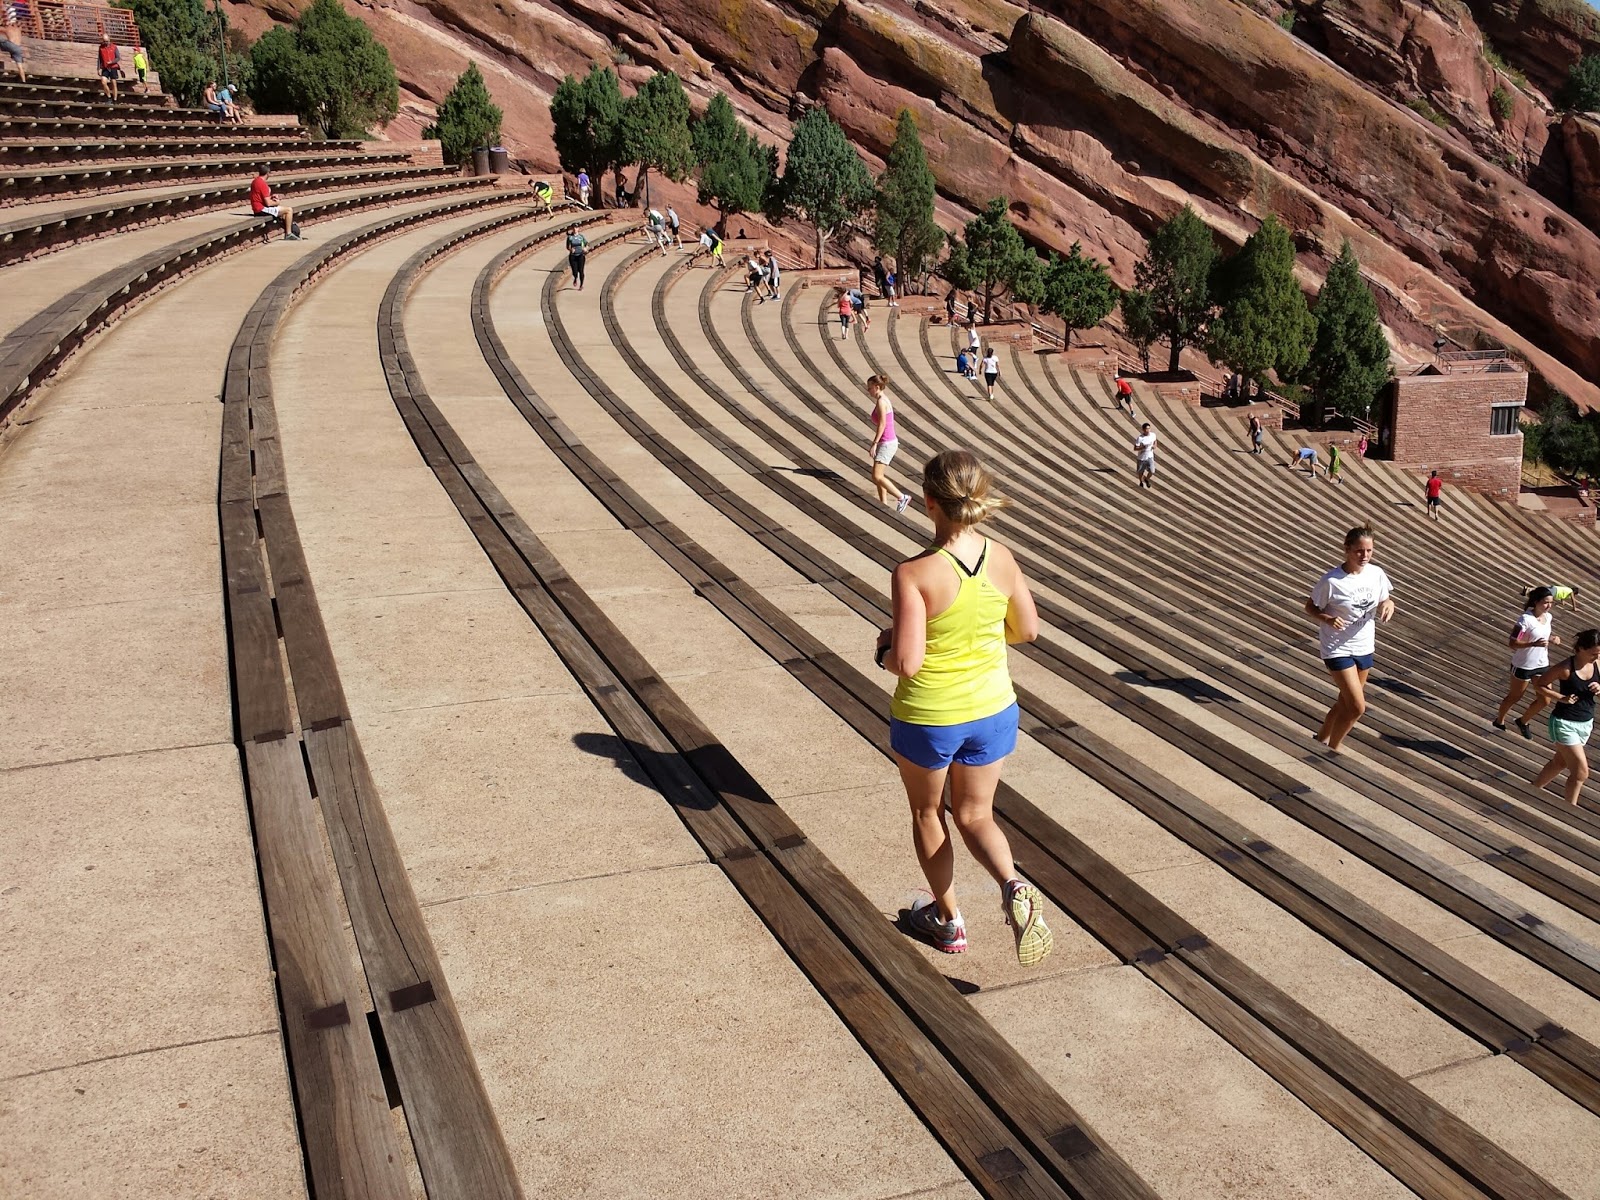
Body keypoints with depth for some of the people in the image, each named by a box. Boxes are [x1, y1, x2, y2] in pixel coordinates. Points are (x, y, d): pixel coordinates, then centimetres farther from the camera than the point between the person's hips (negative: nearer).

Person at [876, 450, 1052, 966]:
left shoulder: (914, 574, -25)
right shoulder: (1002, 560, -9)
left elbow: (906, 663, -26)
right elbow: (1027, 630, 4)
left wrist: (885, 649, -4)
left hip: (926, 719, -4)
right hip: (993, 712, 4)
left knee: (927, 814, 22)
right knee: (975, 816, 20)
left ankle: (947, 919, 35)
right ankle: (1013, 886, -8)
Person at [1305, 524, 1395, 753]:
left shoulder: (1376, 574, -5)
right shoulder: (1332, 581, -20)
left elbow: (1384, 601, 9)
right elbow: (1310, 608, -9)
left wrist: (1389, 604, -15)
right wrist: (1327, 619, -29)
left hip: (1364, 647, 6)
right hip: (1337, 649, -6)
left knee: (1346, 703, 19)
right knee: (1357, 707, -11)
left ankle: (1323, 737, 43)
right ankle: (1333, 747, 12)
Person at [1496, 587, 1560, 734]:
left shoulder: (1548, 617, -2)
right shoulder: (1526, 619, -24)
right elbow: (1512, 643, -24)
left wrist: (1552, 639, -4)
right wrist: (1534, 644, -36)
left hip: (1542, 665, 6)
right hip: (1523, 665, -6)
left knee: (1544, 700, 5)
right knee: (1515, 697, 13)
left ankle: (1523, 721, 31)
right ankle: (1499, 721, 39)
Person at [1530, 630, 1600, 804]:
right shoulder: (1566, 668, -20)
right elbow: (1539, 684, -10)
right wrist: (1561, 698, -19)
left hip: (1586, 724, 7)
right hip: (1564, 724, -6)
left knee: (1560, 762, 23)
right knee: (1581, 771, -7)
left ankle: (1536, 787, 46)